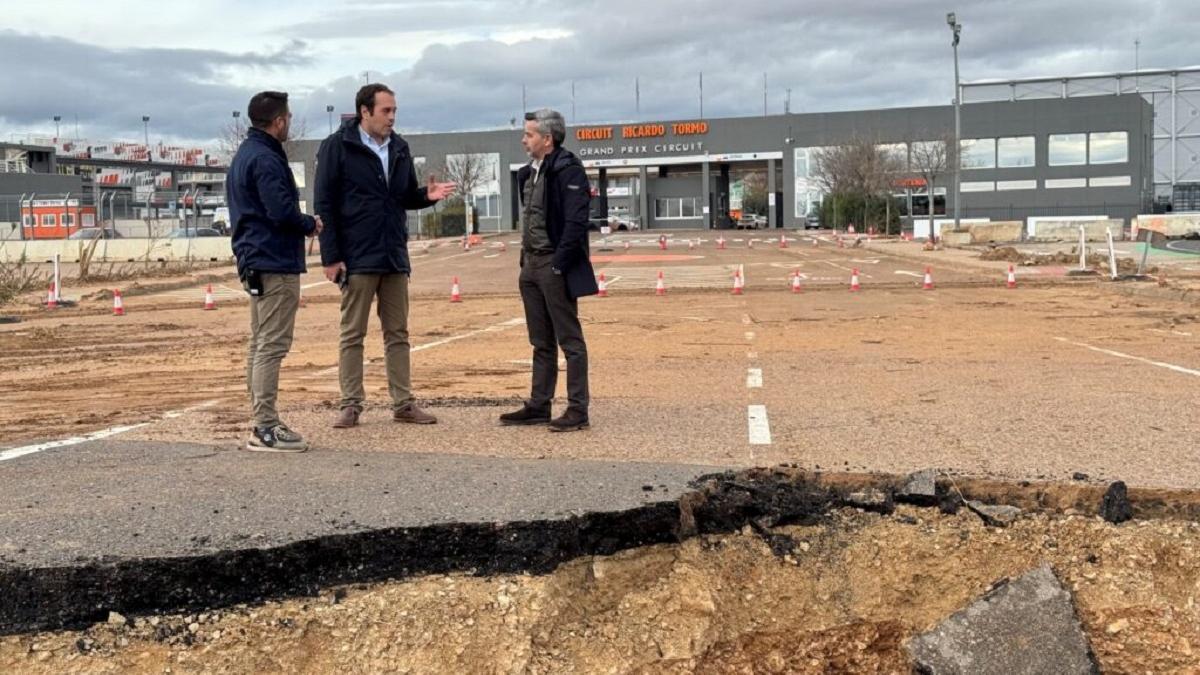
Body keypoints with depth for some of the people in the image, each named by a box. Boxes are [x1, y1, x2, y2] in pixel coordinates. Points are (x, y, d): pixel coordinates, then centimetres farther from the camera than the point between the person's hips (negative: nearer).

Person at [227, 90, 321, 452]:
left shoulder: (243, 155, 17)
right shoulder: (266, 158, -15)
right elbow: (282, 211, -23)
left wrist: (302, 223, 11)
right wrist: (310, 224, -5)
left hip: (253, 260, 11)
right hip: (275, 264, -11)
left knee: (260, 344, 13)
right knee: (272, 345, -9)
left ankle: (262, 423, 19)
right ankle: (266, 428, -7)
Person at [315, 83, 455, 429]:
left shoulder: (399, 148, 10)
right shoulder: (337, 147, -6)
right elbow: (324, 205, -7)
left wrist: (426, 195, -5)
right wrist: (331, 257, -12)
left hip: (395, 257, 5)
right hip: (357, 258, -5)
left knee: (398, 334, 9)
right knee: (352, 335, 3)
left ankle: (403, 403, 15)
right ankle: (351, 404, 10)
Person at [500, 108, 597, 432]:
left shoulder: (568, 170, -12)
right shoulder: (529, 173, 15)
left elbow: (575, 221, -19)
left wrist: (559, 264, -20)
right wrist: (526, 260, 13)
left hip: (555, 266, -9)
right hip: (531, 265, 9)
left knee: (570, 341, -2)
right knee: (541, 343, 14)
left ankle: (577, 411, 2)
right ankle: (538, 406, 21)